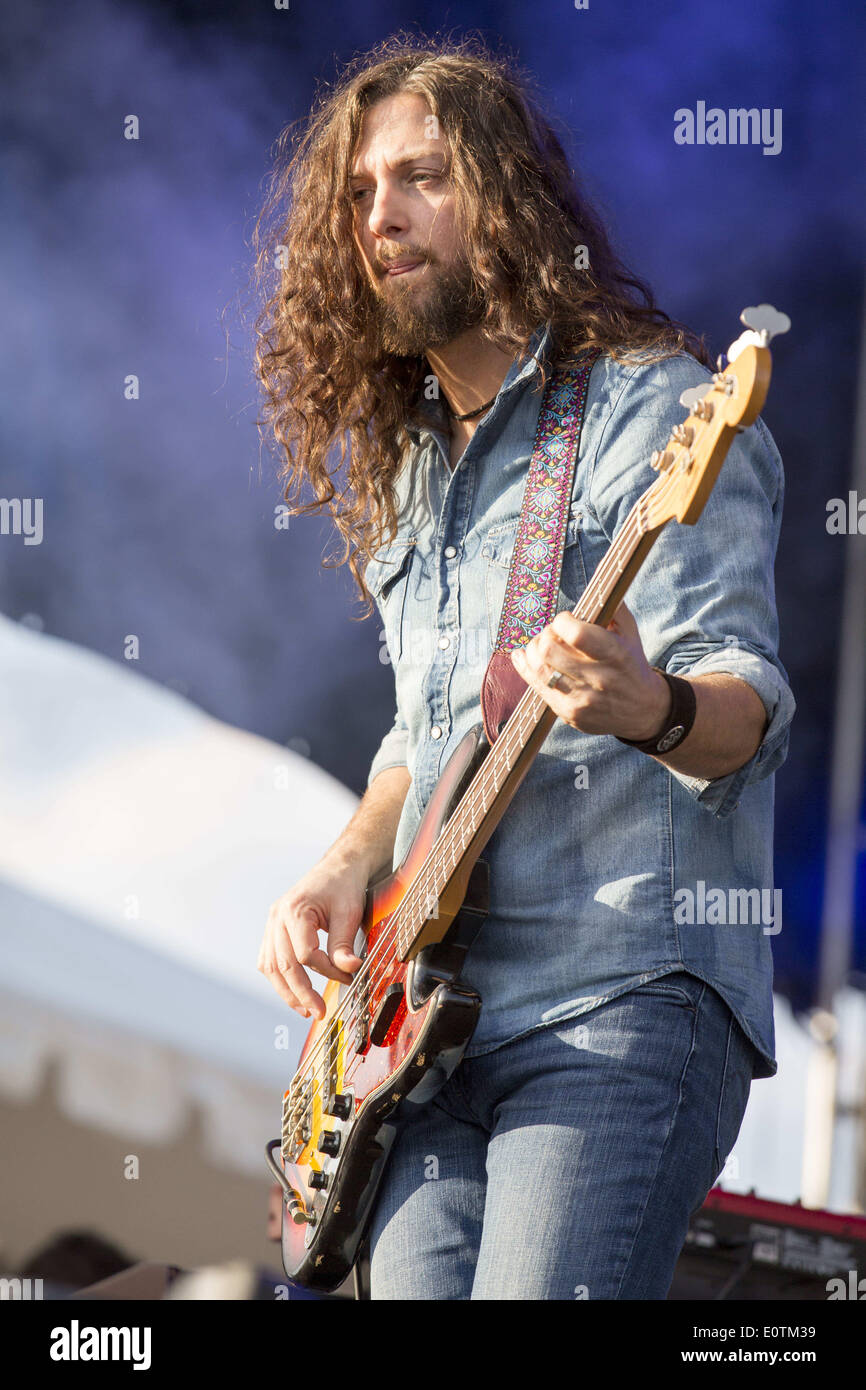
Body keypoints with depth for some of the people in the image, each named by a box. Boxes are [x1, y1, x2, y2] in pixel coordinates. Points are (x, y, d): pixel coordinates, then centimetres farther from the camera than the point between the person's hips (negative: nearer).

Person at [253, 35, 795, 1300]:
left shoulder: (650, 409, -4)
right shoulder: (410, 461, 21)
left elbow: (743, 700, -14)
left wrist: (652, 709, -37)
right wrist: (349, 868, 10)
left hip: (619, 1006, -7)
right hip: (434, 1021, 7)